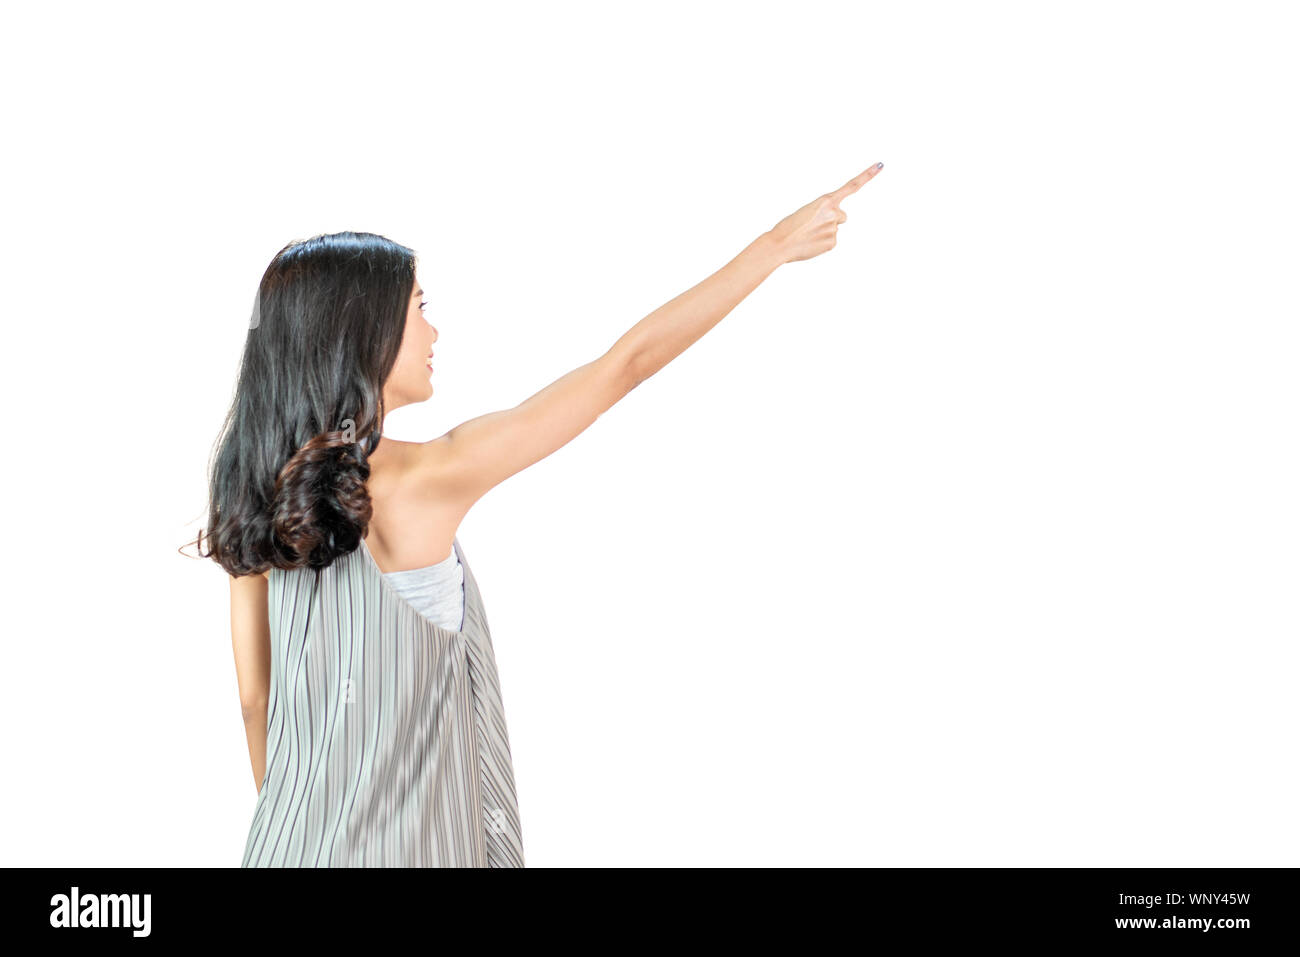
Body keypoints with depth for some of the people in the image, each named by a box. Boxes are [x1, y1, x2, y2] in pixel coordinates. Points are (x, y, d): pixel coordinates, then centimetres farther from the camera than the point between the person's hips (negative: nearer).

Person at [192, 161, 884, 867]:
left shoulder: (257, 492, -2)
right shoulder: (422, 482, -21)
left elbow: (255, 698, 5)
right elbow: (628, 363, -17)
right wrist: (778, 245, -9)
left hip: (291, 839, 6)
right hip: (401, 846, -6)